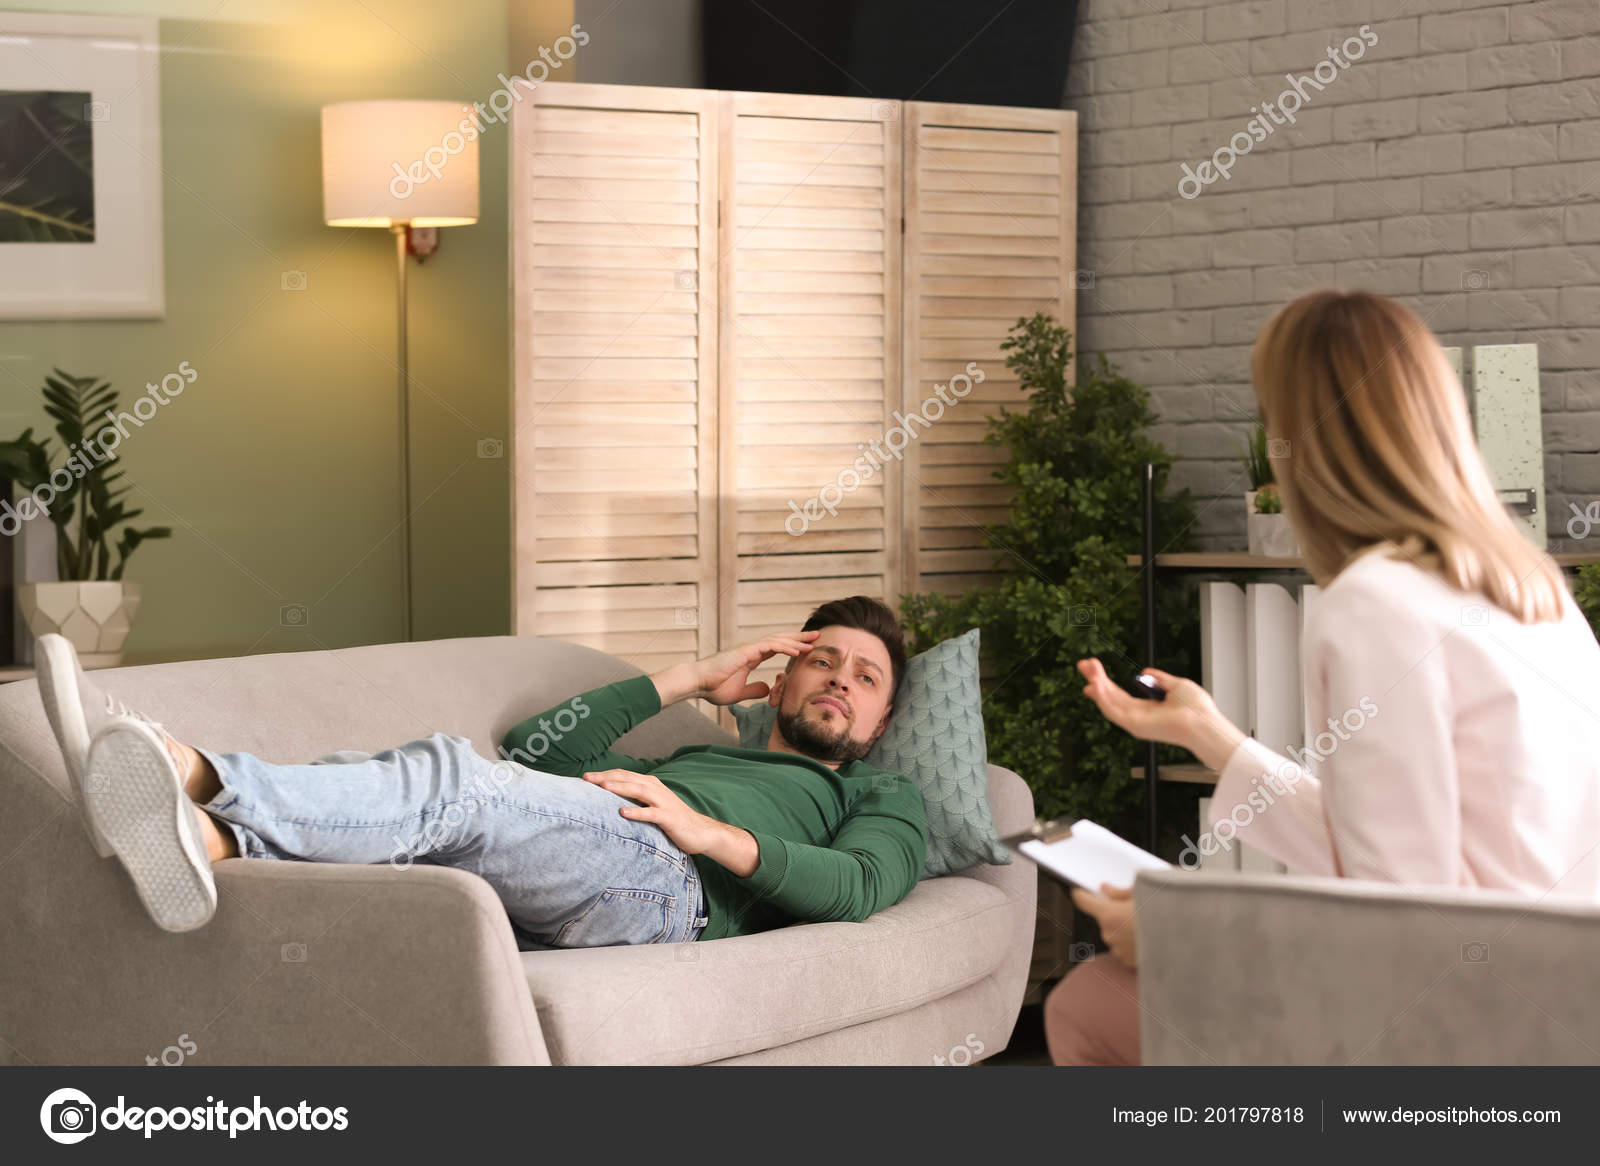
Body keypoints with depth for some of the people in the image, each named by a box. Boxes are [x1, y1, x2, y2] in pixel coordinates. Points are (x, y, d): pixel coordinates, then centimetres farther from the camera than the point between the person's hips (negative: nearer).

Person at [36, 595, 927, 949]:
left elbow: (857, 890, 5)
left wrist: (711, 832, -9)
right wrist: (687, 681, 30)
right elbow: (533, 748, 30)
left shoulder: (885, 800, 30)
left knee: (450, 780, -31)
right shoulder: (686, 760, 45)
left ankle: (202, 779, -50)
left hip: (666, 882, -6)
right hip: (535, 909, 6)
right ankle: (202, 840, -52)